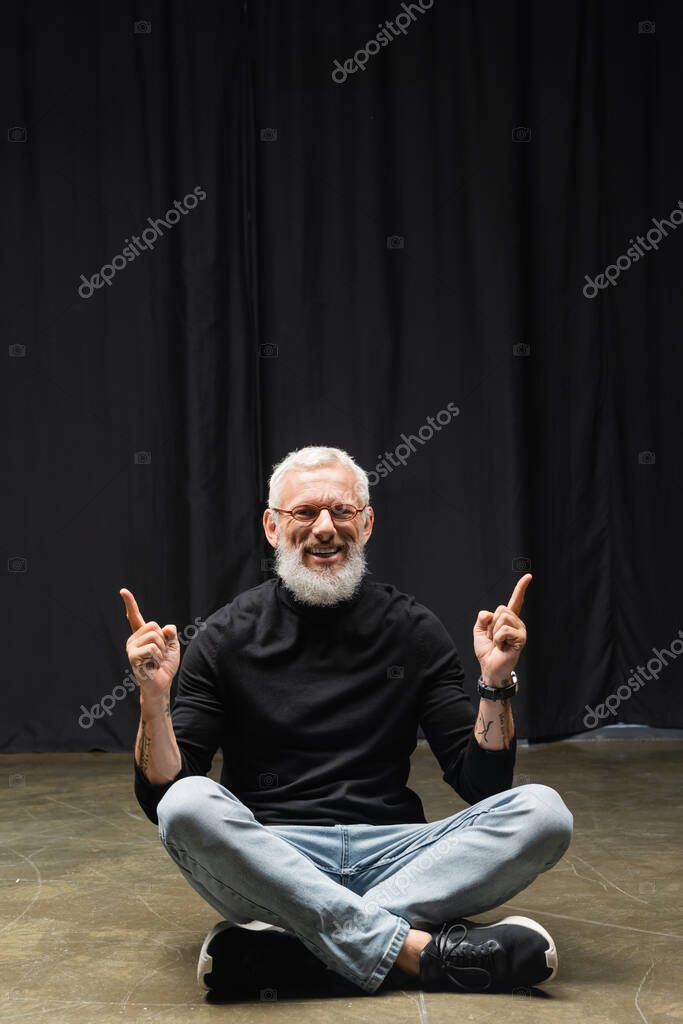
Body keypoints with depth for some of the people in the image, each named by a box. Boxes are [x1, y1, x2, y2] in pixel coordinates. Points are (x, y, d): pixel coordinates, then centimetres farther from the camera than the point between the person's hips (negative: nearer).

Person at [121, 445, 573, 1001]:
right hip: (271, 861, -2)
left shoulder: (412, 628, 7)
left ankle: (282, 951, -29)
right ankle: (420, 950, -32)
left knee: (543, 812, -22)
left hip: (392, 856, 2)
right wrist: (154, 695, -18)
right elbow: (162, 797, -2)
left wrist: (496, 682, -9)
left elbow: (483, 784, 6)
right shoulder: (229, 637, 2)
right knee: (188, 806, -32)